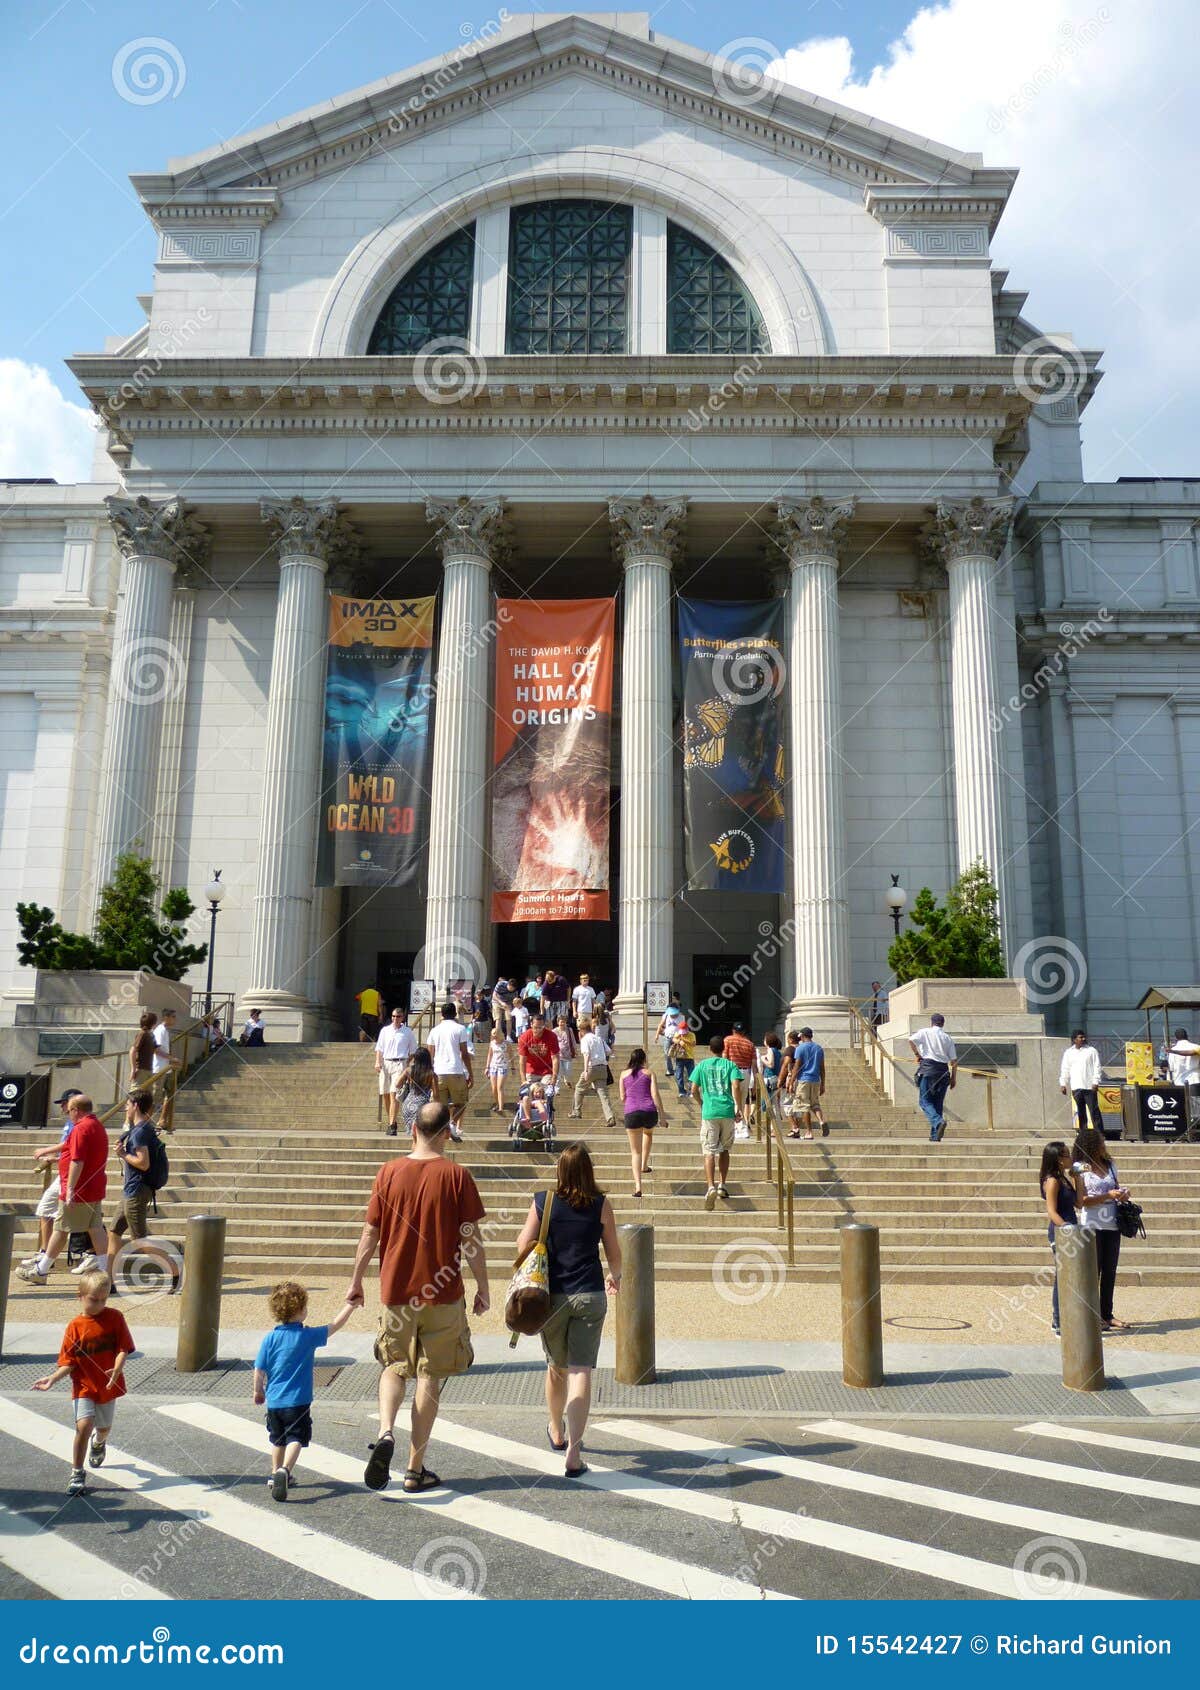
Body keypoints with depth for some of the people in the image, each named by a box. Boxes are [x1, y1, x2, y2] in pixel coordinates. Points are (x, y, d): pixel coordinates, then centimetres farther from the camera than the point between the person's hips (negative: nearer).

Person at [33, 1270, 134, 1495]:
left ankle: (99, 1443, 55)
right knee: (84, 1425, -19)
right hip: (84, 1386, -2)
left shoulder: (115, 1318, -7)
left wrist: (117, 1369, -26)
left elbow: (123, 1348, -9)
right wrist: (52, 1378, -21)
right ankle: (77, 1474, -3)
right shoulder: (75, 1326, -8)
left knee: (104, 1428, 18)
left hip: (108, 1386, 2)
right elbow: (68, 1362, -6)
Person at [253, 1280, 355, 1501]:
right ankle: (284, 1470, -28)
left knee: (277, 1439, 22)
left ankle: (276, 1474, 33)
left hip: (274, 1400, 4)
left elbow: (259, 1370, 0)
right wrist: (350, 1303, 9)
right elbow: (336, 1324, -2)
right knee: (296, 1439, -4)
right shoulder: (309, 1336, -10)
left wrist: (258, 1392, 16)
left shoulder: (270, 1338, -3)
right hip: (298, 1401, -4)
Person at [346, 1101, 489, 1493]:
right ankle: (415, 1468, 13)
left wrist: (356, 1282, 12)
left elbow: (370, 1233, 1)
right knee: (430, 1377, 8)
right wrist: (483, 1289, 3)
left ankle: (385, 1432, -6)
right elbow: (471, 1239, -7)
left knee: (394, 1366, 19)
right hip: (443, 1292, -2)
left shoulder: (389, 1172, -2)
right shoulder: (456, 1175, -8)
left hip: (395, 1290, 2)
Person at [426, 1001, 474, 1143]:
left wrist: (430, 1073, 20)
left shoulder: (435, 1031, 11)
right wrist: (471, 1075, 1)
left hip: (439, 1072, 3)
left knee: (441, 1105, 9)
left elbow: (430, 1055, 12)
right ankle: (453, 1123, -16)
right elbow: (465, 1054, -3)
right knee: (460, 1103, 7)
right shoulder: (460, 1029, 0)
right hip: (456, 1071, -3)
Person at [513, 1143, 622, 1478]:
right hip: (591, 1295, -1)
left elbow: (524, 1247, -3)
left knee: (556, 1366, 20)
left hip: (552, 1296, 1)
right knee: (581, 1370, -1)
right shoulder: (601, 1205, -3)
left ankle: (556, 1431, 42)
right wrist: (616, 1277, 26)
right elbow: (613, 1251, 6)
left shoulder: (543, 1202, -4)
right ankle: (573, 1453, -8)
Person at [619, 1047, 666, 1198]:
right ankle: (644, 1165, 36)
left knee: (635, 1151, 4)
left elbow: (622, 1098, 10)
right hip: (650, 1112, 0)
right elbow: (655, 1095, -1)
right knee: (648, 1133, 37)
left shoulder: (624, 1074, 11)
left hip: (631, 1113, 0)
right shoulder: (649, 1073, 8)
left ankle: (638, 1186, -10)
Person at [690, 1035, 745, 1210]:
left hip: (709, 1112, -1)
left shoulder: (702, 1065, 7)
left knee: (709, 1151, -5)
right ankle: (722, 1184, 19)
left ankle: (711, 1186, -21)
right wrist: (739, 1107, -1)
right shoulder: (730, 1065, 5)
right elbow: (736, 1087, -10)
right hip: (727, 1112, 1)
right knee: (724, 1149, 18)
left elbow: (694, 1090, 3)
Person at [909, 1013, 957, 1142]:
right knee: (938, 1103, 10)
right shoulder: (948, 1038, 15)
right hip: (943, 1070, 4)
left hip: (928, 1067, -4)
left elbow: (911, 1040, -13)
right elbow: (954, 1061, 11)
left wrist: (917, 1054, 1)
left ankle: (938, 1121, -28)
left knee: (924, 1101, -3)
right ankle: (935, 1135, 8)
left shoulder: (925, 1032, 6)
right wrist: (953, 1078, 16)